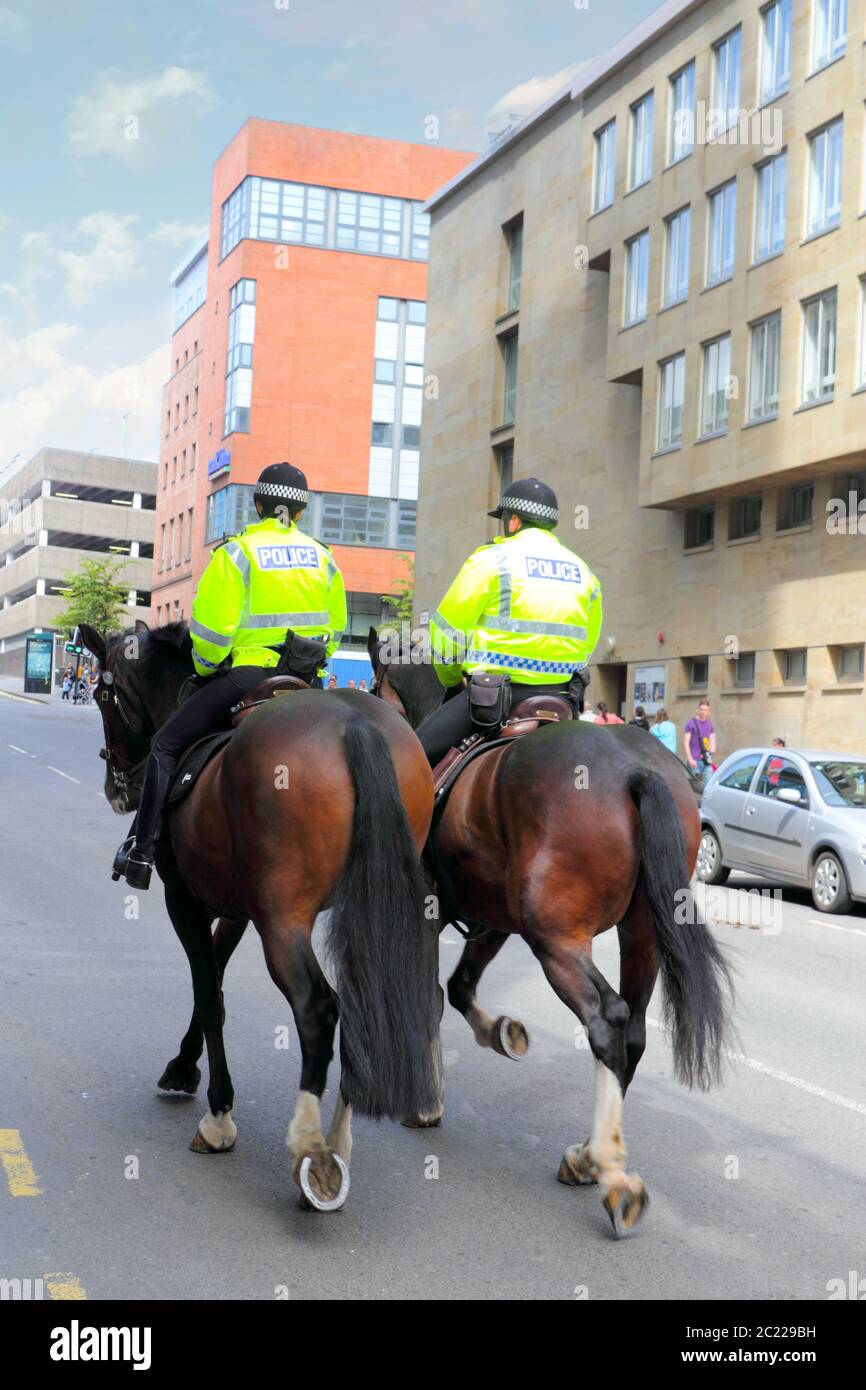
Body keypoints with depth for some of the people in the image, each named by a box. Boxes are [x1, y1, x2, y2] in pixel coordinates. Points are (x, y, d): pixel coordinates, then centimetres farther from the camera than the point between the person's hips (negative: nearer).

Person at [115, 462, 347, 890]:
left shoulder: (238, 552, -6)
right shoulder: (323, 558, 10)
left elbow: (211, 628, -8)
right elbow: (335, 628, 14)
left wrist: (205, 668, 9)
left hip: (248, 674, -4)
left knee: (166, 745, 7)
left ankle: (143, 849, 3)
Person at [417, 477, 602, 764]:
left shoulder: (492, 559, -2)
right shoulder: (584, 572, 16)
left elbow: (448, 627, -1)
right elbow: (588, 644, 16)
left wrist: (452, 679, 15)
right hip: (560, 695, 6)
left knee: (419, 751, 2)